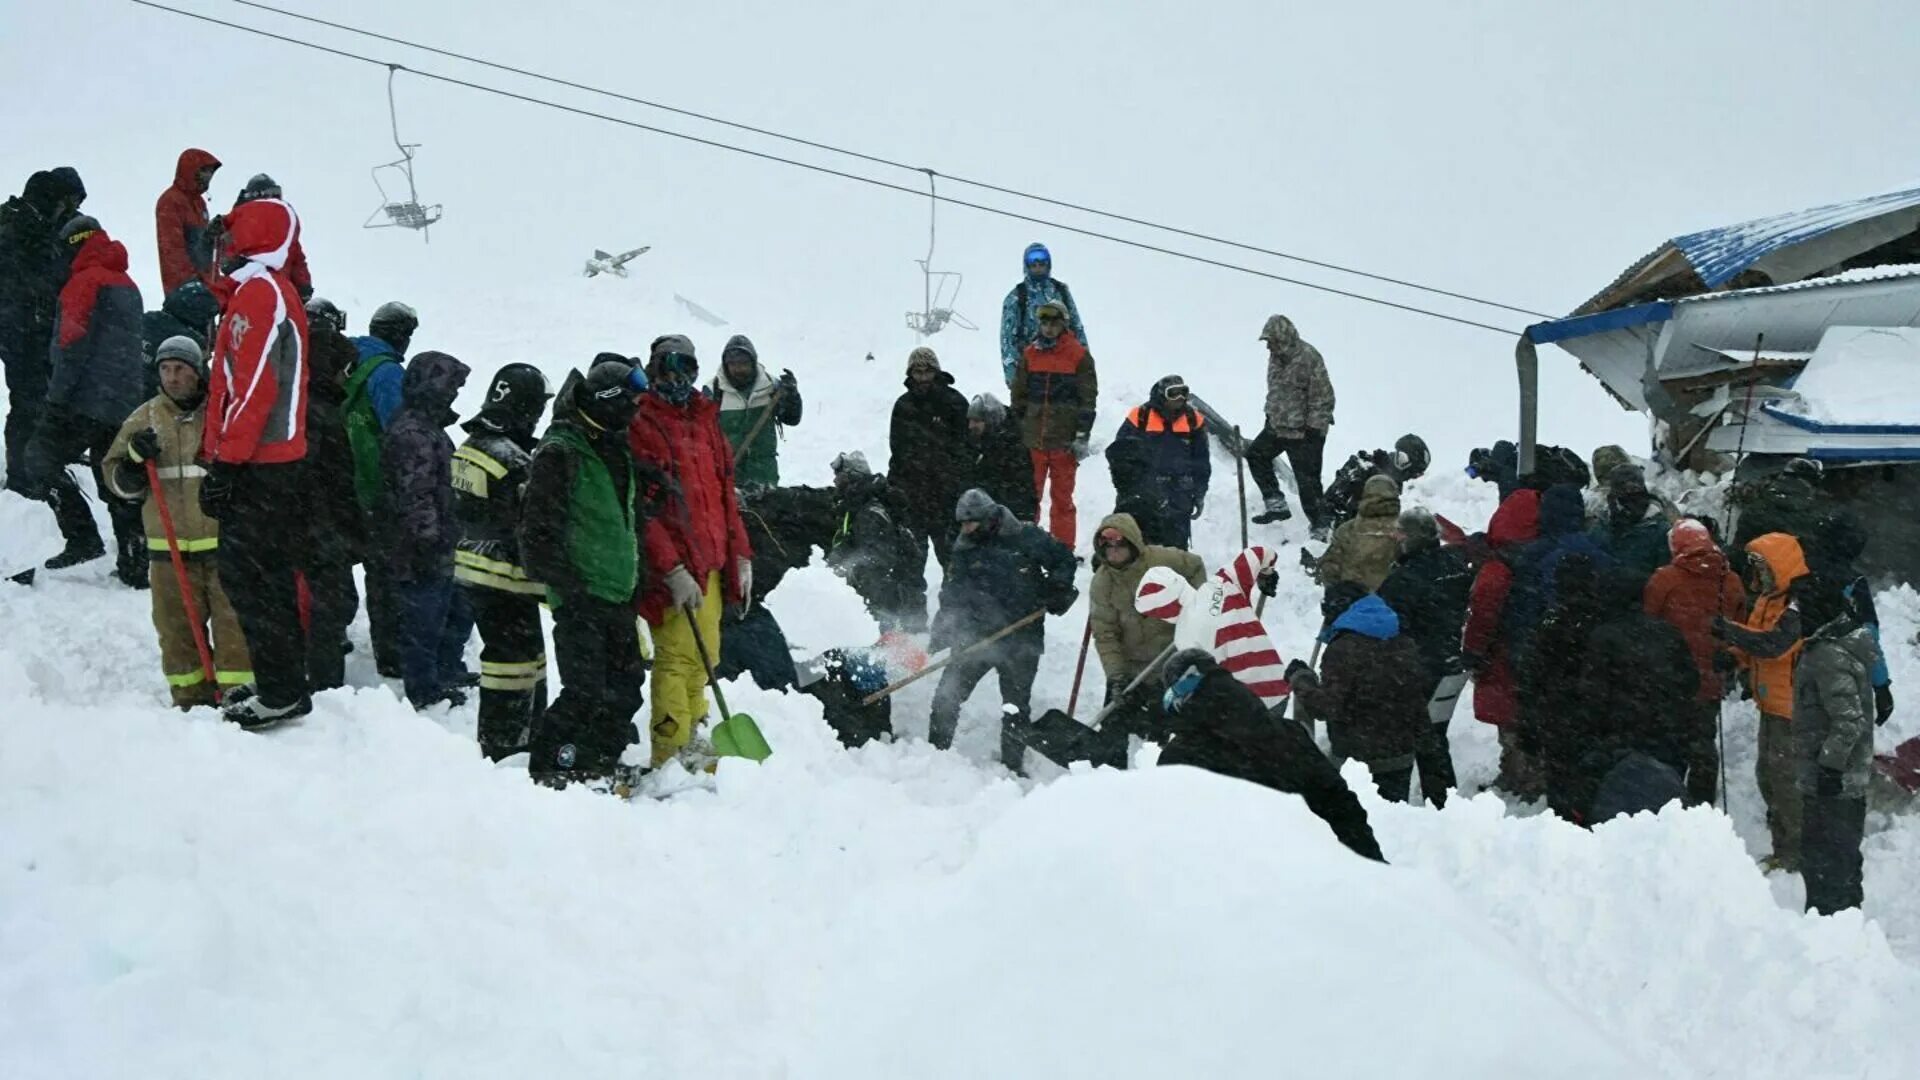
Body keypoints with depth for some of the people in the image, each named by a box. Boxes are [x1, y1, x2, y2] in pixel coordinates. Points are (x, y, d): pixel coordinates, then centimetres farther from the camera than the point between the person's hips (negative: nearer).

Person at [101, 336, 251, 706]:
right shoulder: (145, 418, 9)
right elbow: (120, 481, 11)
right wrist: (135, 461, -9)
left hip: (224, 541, -3)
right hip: (169, 547, 3)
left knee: (233, 621, -4)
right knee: (177, 627, 6)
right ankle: (190, 697, 16)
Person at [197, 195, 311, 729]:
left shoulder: (257, 292, -12)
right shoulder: (273, 289, 19)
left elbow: (253, 386, -20)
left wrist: (226, 462, -21)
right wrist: (222, 454, 23)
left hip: (256, 465, -10)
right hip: (278, 461, 10)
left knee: (249, 576, -8)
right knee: (266, 576, 14)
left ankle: (281, 691, -6)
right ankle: (282, 687, 20)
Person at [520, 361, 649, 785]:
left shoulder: (617, 451, 16)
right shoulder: (559, 453, -13)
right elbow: (538, 531, -17)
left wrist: (635, 575, 19)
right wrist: (566, 585, -18)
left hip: (618, 594, 9)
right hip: (580, 596, -9)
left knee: (626, 683, 11)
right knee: (585, 691, -11)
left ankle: (599, 765, 25)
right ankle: (547, 766, 3)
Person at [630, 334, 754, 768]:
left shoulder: (706, 420, 18)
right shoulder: (641, 425, -6)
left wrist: (740, 554, 15)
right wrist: (672, 569, -19)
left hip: (711, 562, 7)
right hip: (673, 565, -7)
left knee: (703, 655, 12)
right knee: (677, 656, -10)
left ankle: (692, 743, 21)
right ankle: (672, 757, -8)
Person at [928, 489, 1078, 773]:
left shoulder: (1026, 538, -4)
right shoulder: (964, 552, 5)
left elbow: (1064, 558, 7)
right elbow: (951, 598, 3)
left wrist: (1058, 590, -6)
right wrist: (940, 636, -7)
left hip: (1021, 639, -2)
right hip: (976, 636, 2)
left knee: (1016, 705, 6)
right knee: (947, 695, -4)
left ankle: (1012, 765, 18)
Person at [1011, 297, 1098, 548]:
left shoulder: (1079, 355, -1)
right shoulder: (1030, 354, 8)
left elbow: (1088, 398, -2)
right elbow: (1019, 395, 12)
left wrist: (1082, 436, -7)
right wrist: (1014, 432, 9)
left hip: (1064, 440, -2)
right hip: (1032, 440, 2)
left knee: (1062, 498, 4)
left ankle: (1063, 549, 10)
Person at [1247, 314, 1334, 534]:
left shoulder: (1308, 358, -21)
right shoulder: (1276, 357, 5)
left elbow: (1323, 397, -19)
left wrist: (1314, 429, -19)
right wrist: (1270, 415, 20)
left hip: (1303, 432, -9)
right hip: (1277, 426, 9)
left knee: (1307, 481, -4)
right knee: (1256, 455, 17)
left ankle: (1320, 527, 7)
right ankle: (1276, 504, 22)